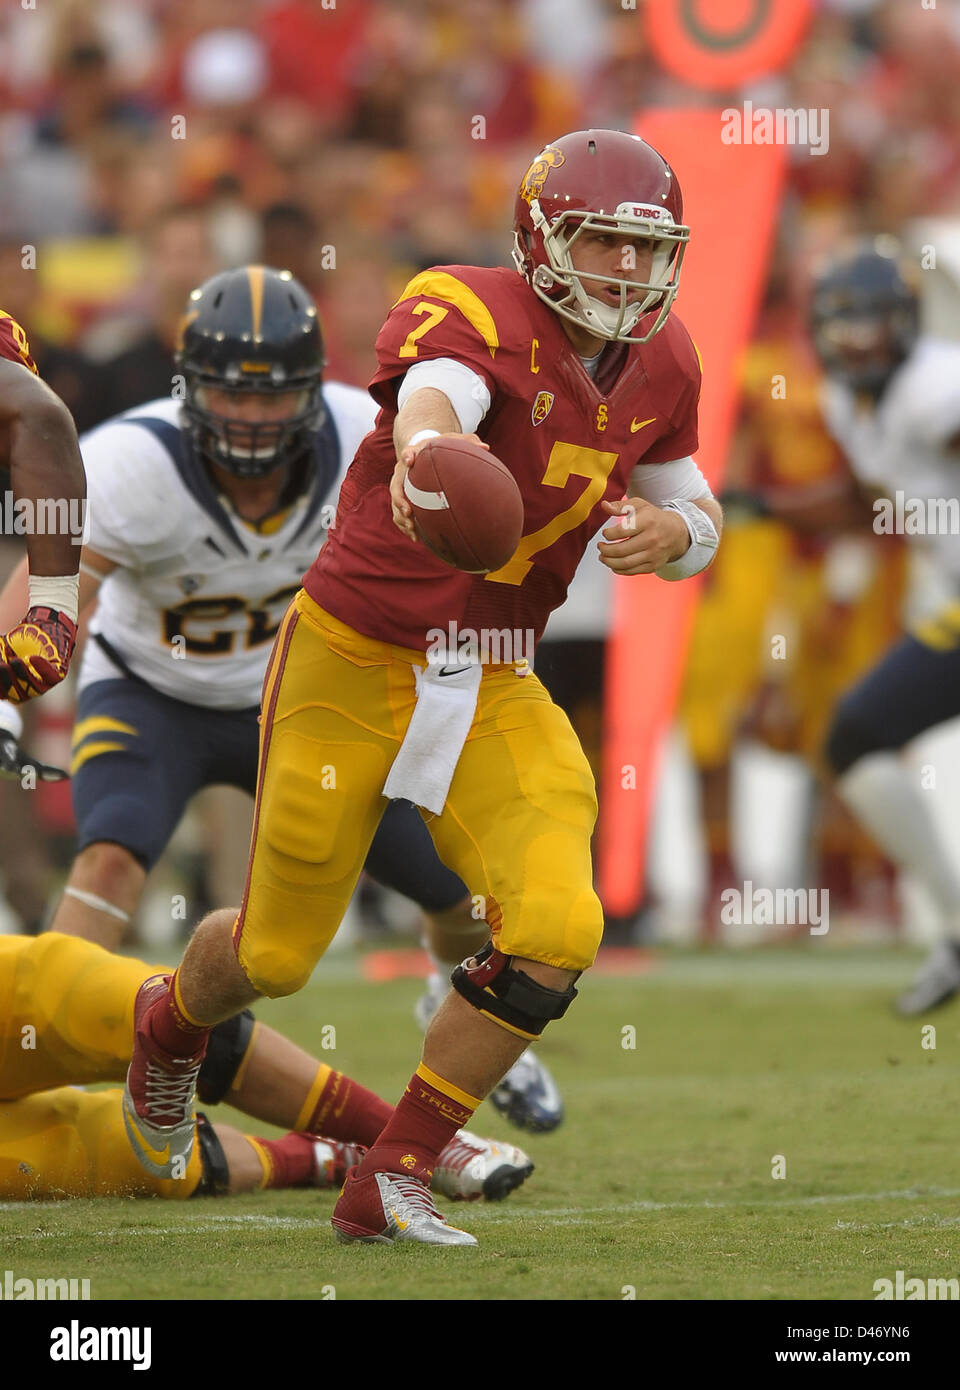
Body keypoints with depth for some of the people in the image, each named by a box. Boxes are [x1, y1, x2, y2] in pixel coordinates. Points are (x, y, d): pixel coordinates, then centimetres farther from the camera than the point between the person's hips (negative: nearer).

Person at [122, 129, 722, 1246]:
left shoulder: (658, 365, 2)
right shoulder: (475, 317, -21)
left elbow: (696, 511, 16)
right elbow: (434, 390, -45)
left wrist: (672, 532, -11)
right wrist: (424, 455, -71)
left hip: (489, 691, 5)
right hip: (352, 664, -5)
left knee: (554, 932, -16)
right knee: (278, 953, 7)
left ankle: (389, 1183, -1)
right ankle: (171, 1028, 47)